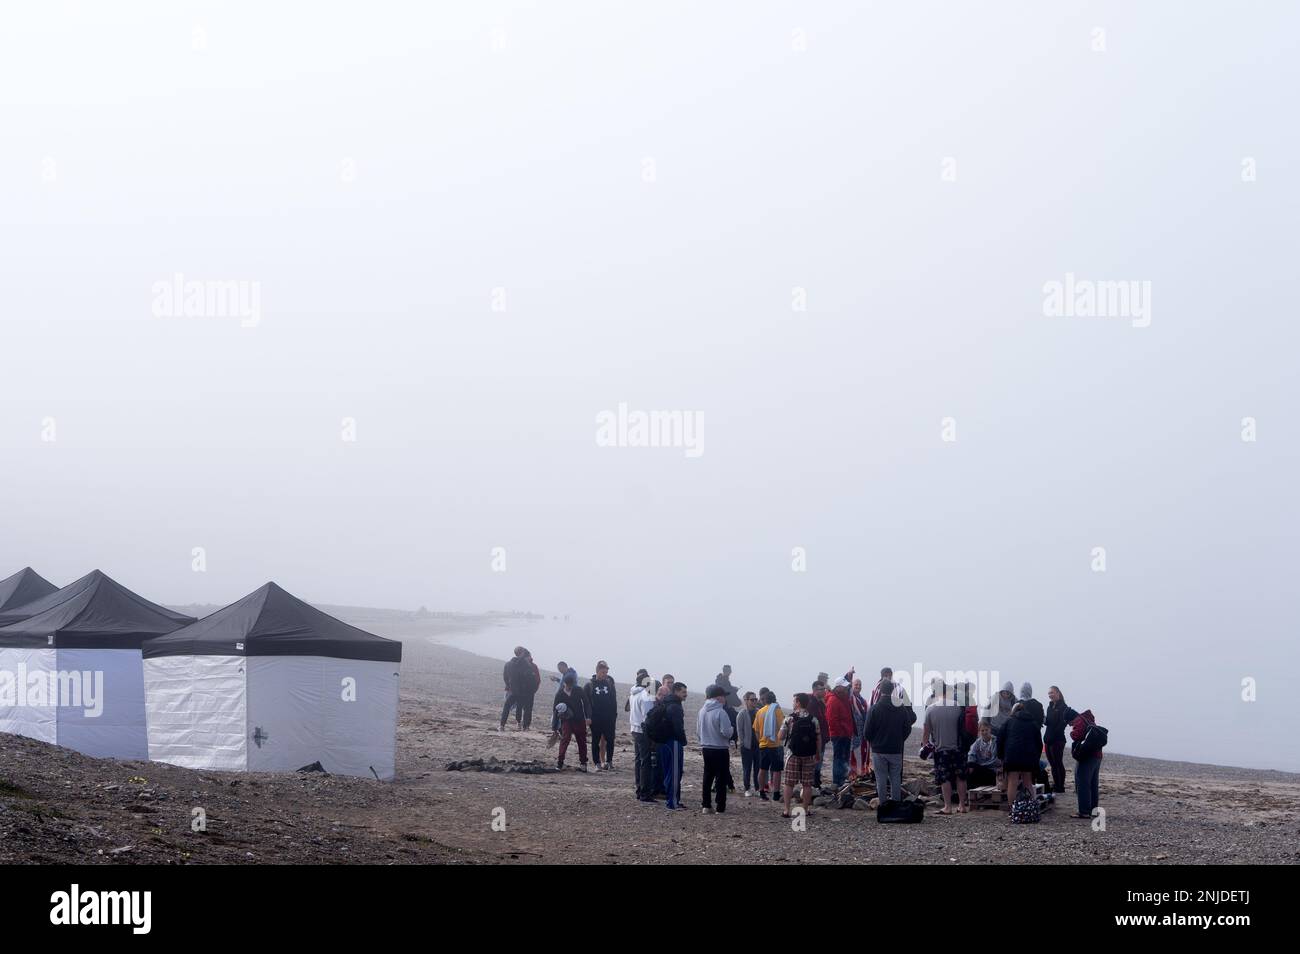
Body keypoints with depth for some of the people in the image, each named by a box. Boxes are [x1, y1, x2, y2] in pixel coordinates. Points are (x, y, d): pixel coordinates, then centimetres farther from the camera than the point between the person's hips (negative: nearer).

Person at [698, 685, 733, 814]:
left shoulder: (702, 711, 4)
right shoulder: (720, 712, -17)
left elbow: (698, 731, 11)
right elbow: (726, 732, -21)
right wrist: (732, 729, 0)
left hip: (706, 749, 6)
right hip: (720, 749, -6)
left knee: (708, 777, 13)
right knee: (721, 779, 1)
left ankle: (707, 806, 12)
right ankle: (720, 807, 1)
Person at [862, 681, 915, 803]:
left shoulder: (873, 709, -10)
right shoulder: (902, 709, -3)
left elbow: (866, 732, -7)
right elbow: (907, 729, 4)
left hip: (878, 750, -2)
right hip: (896, 750, 2)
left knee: (881, 779, 4)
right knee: (895, 779, 9)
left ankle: (883, 804, 4)